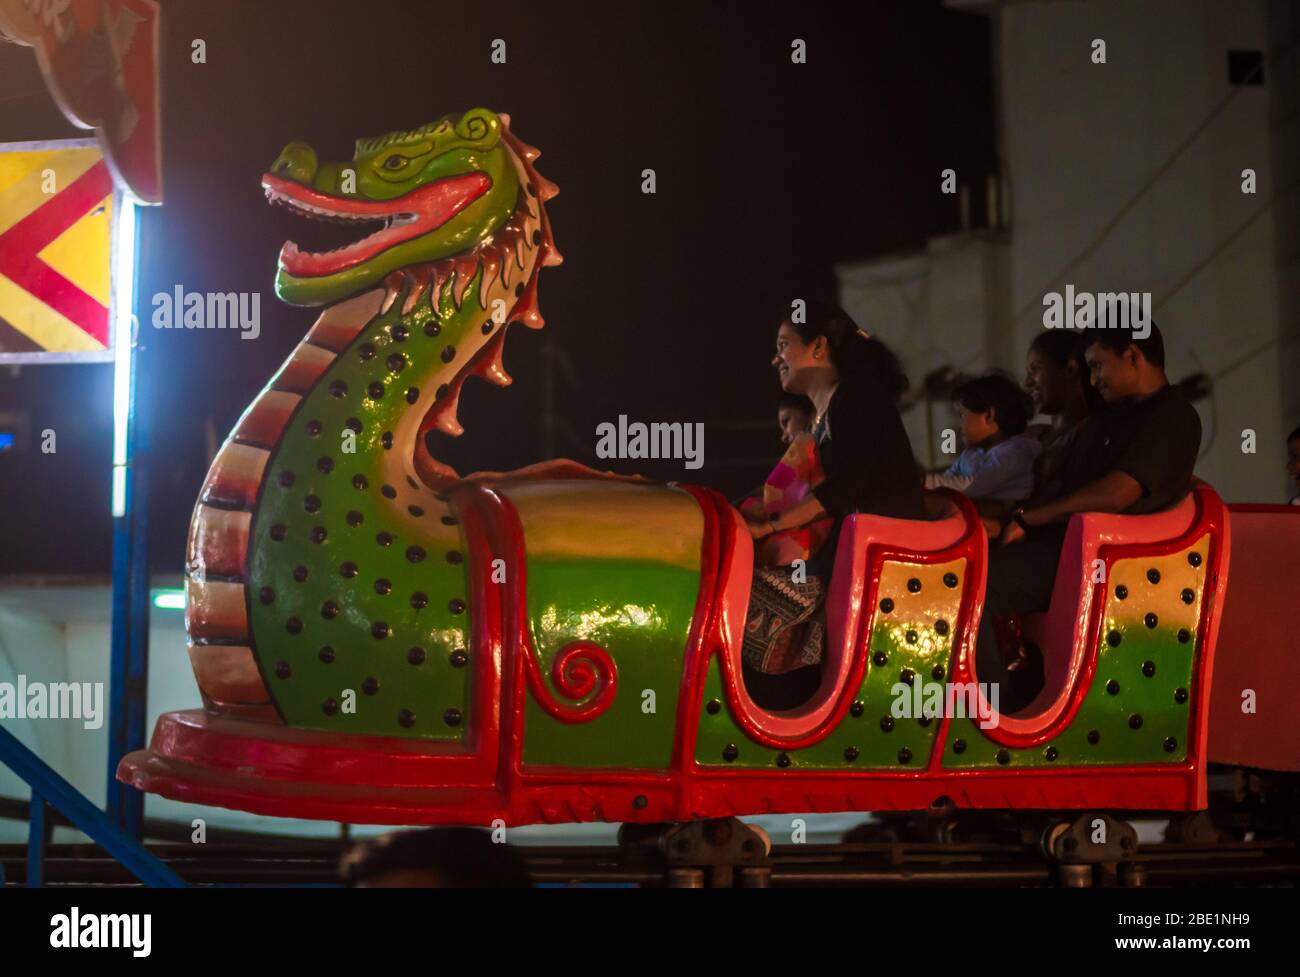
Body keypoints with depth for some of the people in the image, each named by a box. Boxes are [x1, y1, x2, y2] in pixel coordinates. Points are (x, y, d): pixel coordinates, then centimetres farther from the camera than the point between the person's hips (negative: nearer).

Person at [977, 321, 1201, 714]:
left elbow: (1116, 493, -18)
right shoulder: (1104, 419, 23)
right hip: (1062, 542, 10)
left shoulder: (1173, 419, -7)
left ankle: (1000, 709, -12)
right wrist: (1012, 518, 2)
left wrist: (1029, 518, -13)